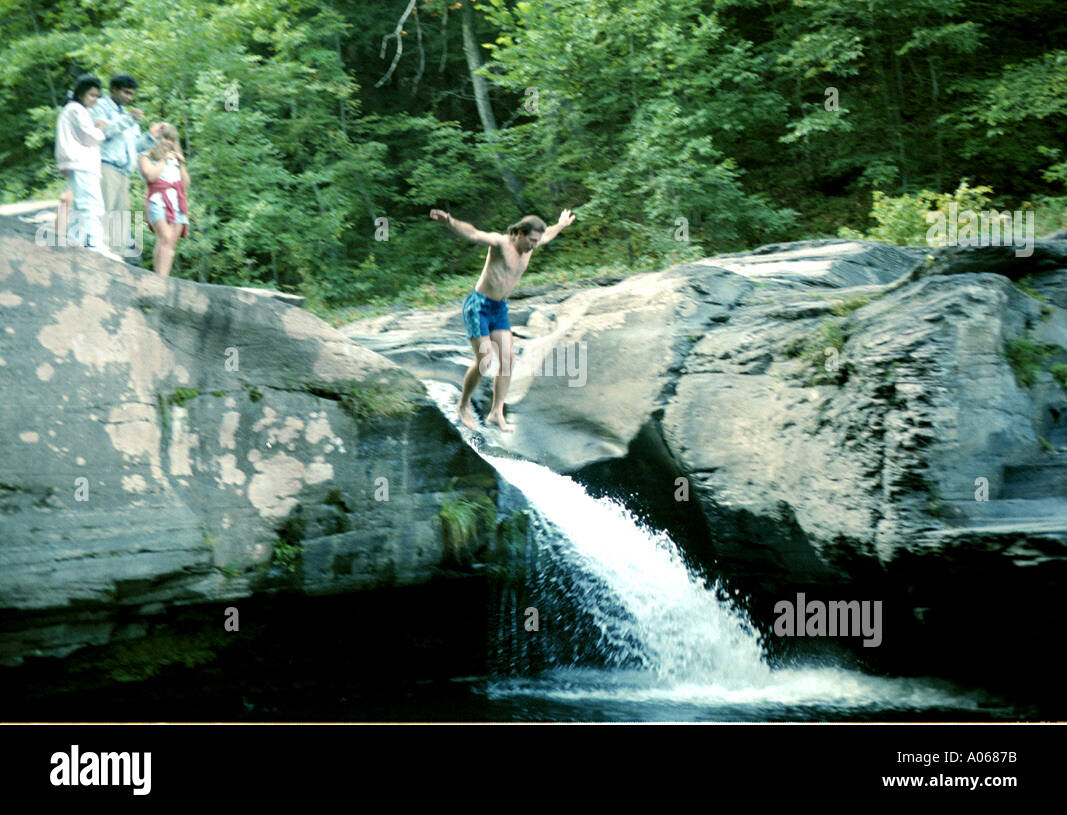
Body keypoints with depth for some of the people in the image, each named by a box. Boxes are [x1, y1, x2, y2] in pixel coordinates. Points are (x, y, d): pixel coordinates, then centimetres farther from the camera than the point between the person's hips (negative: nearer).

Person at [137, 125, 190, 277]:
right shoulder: (146, 158, 14)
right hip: (158, 201, -5)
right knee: (165, 237, -27)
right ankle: (161, 278, -37)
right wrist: (163, 160, 3)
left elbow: (186, 183, 24)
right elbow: (150, 176, -7)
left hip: (178, 203, 6)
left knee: (171, 243, -7)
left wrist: (181, 164, 12)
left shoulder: (175, 158, 29)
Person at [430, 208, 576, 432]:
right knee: (484, 360, -12)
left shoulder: (528, 246, 3)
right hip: (478, 306, -8)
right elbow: (472, 234, -39)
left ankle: (497, 413, 4)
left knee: (508, 359, -2)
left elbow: (547, 235, 27)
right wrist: (449, 221, -57)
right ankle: (463, 405, 10)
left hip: (500, 309, 8)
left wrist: (562, 224, 45)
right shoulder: (500, 243, -20)